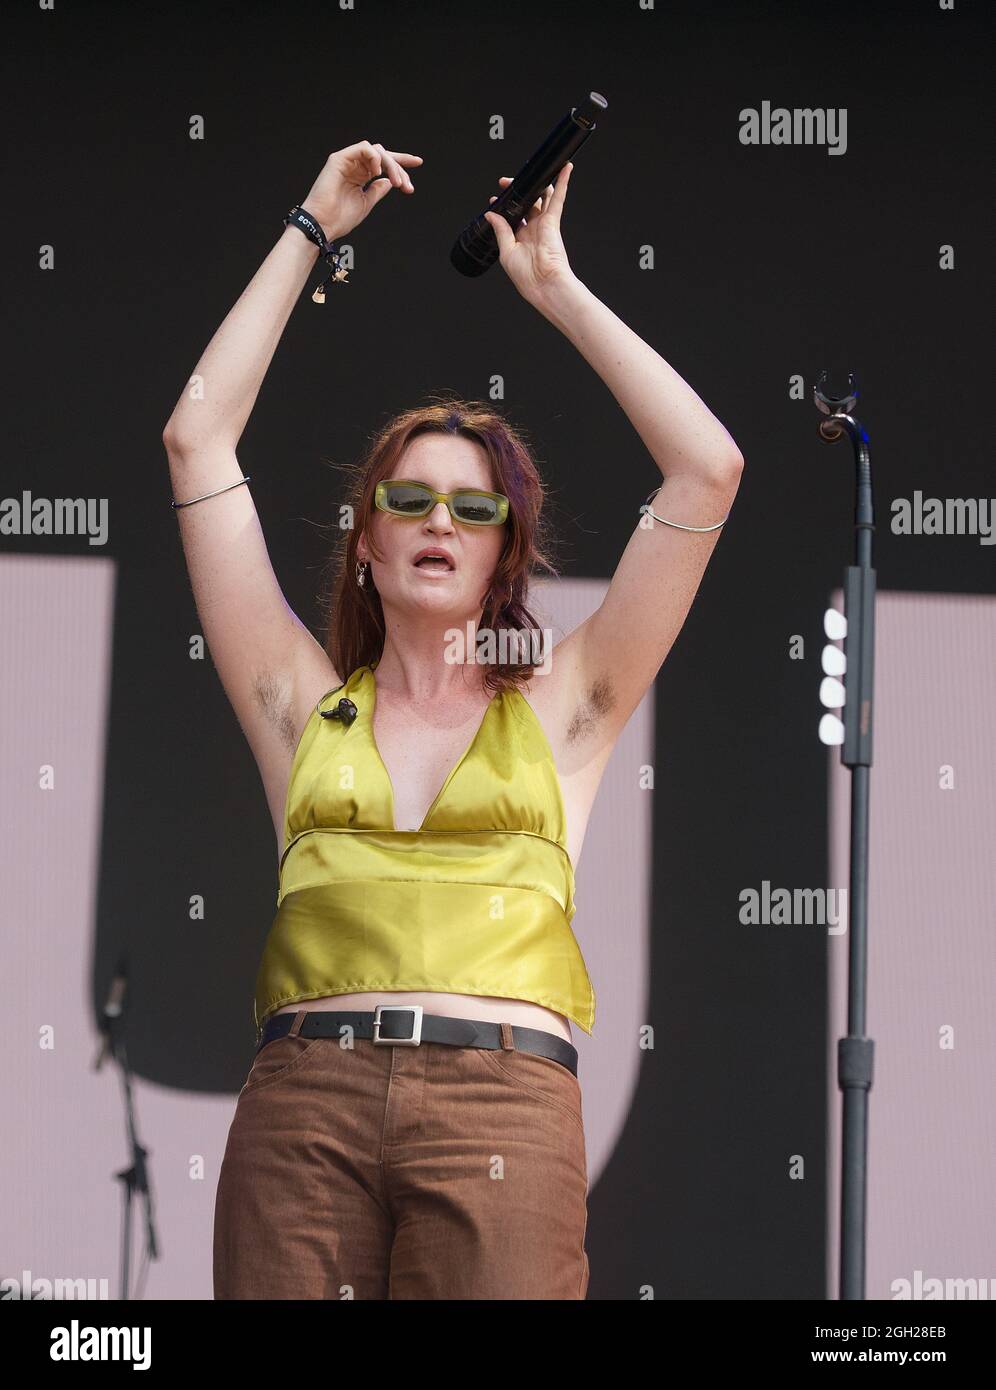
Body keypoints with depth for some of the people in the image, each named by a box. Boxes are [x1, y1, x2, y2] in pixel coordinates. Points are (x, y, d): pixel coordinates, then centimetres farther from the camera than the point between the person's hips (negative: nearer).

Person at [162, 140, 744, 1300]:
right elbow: (196, 439, 17)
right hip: (303, 1092, 1)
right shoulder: (307, 706, 19)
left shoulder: (557, 713, 16)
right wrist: (308, 234, 22)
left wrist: (555, 288, 18)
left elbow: (708, 469, 12)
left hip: (504, 1107, -1)